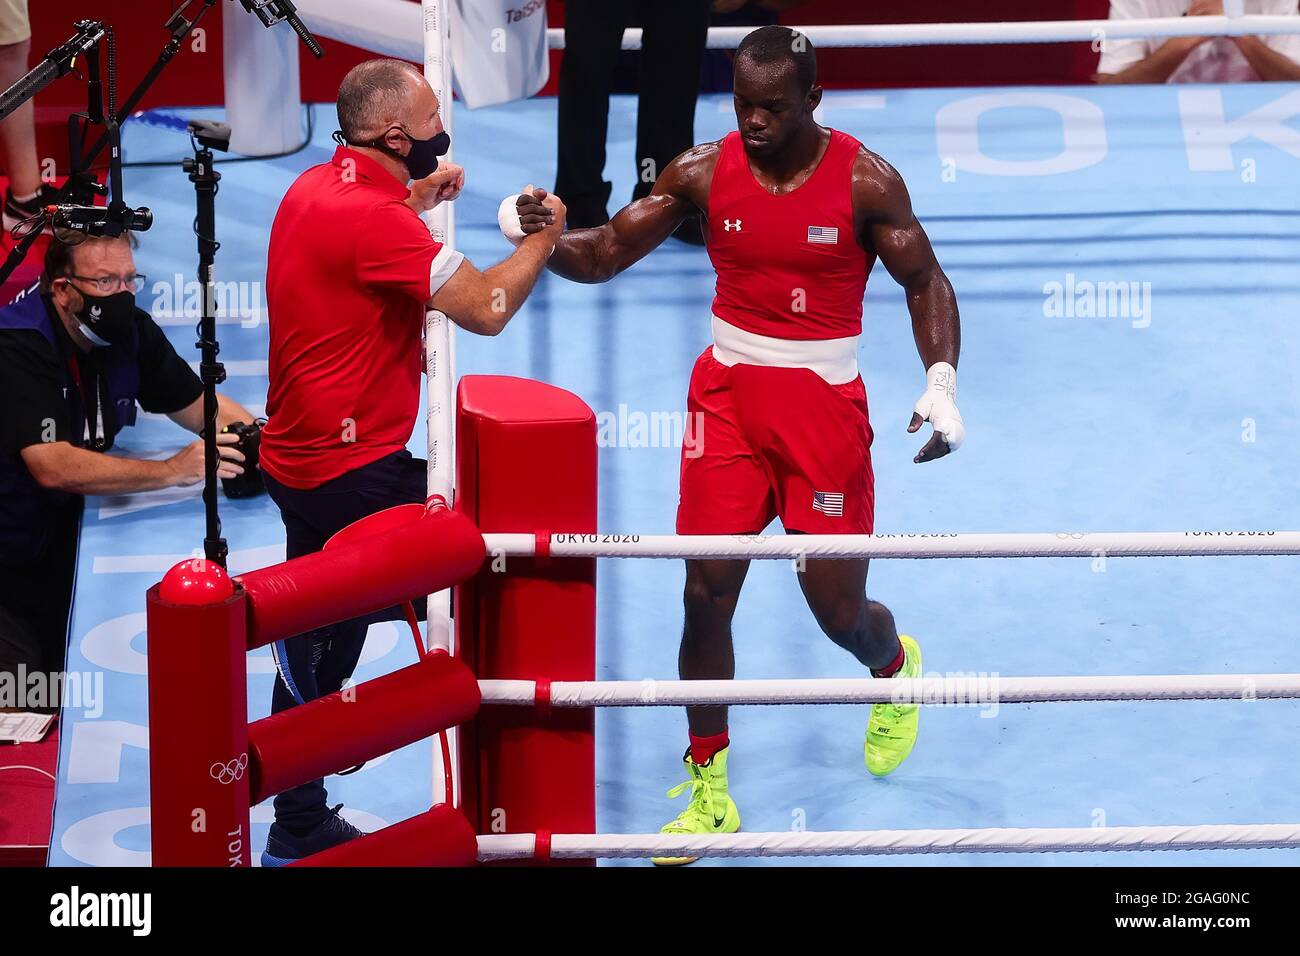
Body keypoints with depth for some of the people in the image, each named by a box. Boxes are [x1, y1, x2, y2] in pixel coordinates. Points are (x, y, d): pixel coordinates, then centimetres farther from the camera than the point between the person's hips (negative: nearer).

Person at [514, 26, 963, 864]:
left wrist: (941, 379, -17)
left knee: (838, 607, 3)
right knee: (707, 596, -3)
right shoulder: (703, 172, -4)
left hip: (824, 405, -2)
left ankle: (895, 670, 42)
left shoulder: (865, 181, -10)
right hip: (728, 393, 2)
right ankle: (710, 788, 12)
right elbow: (603, 254, -2)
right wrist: (542, 236, -23)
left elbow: (925, 282, -3)